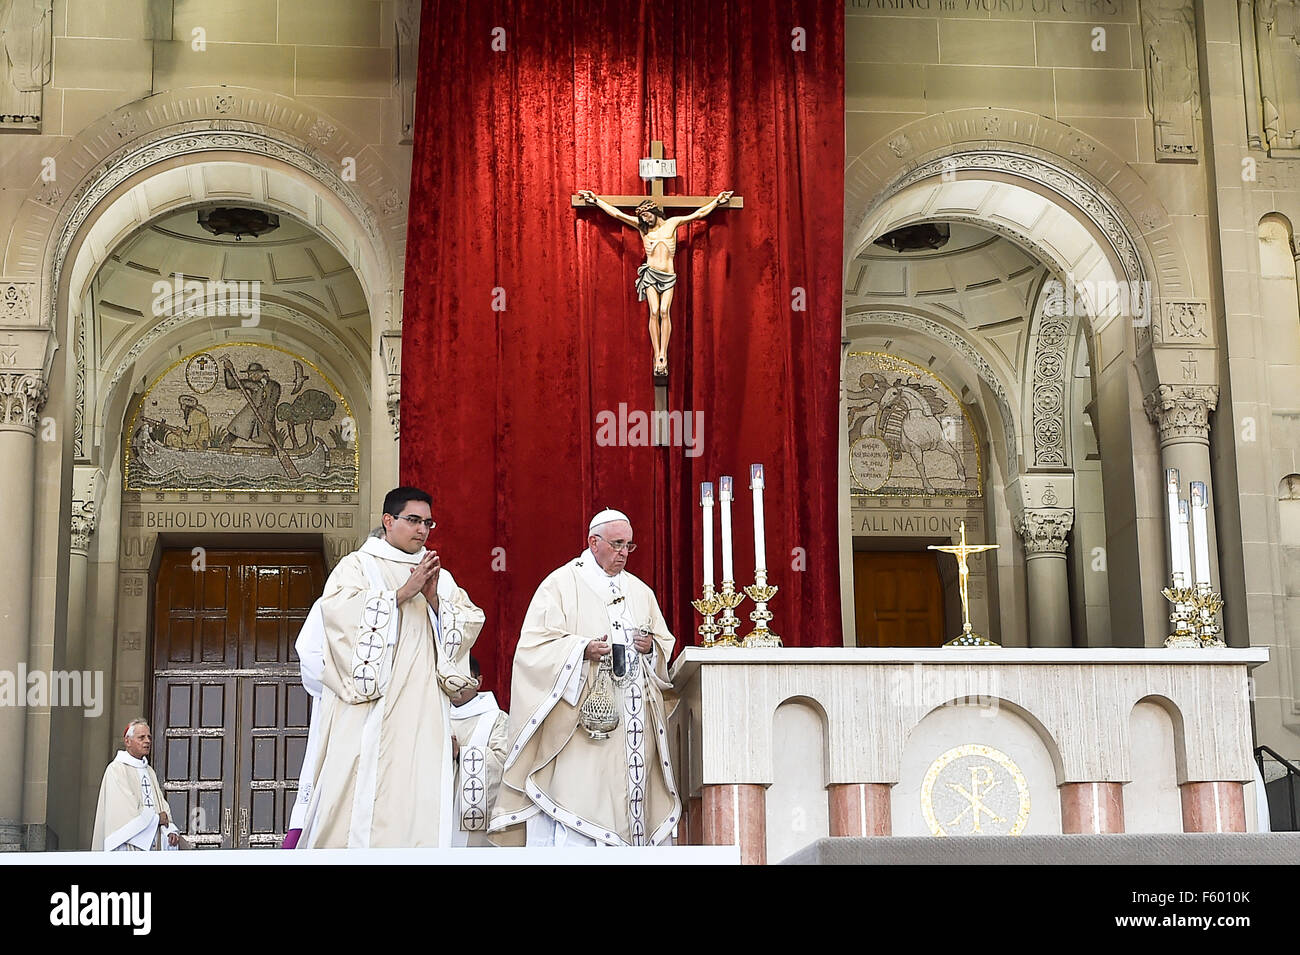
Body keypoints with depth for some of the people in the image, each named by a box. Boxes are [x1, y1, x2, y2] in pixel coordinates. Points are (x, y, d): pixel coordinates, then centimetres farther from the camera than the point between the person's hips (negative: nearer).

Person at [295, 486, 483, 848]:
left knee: (418, 799, -4)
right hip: (368, 708, -4)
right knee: (360, 797, -11)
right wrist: (402, 593, -15)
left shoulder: (439, 577, 21)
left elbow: (469, 622, 9)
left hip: (422, 711, 4)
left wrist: (434, 600, -9)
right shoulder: (358, 564, 8)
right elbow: (341, 611, -10)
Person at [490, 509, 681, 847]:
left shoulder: (640, 591, 19)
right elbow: (536, 643, -6)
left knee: (628, 789, 0)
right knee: (579, 791, -13)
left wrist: (650, 646, -1)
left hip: (634, 715, 5)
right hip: (582, 715, -5)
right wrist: (583, 649, -19)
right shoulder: (561, 584, 2)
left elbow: (665, 643, 22)